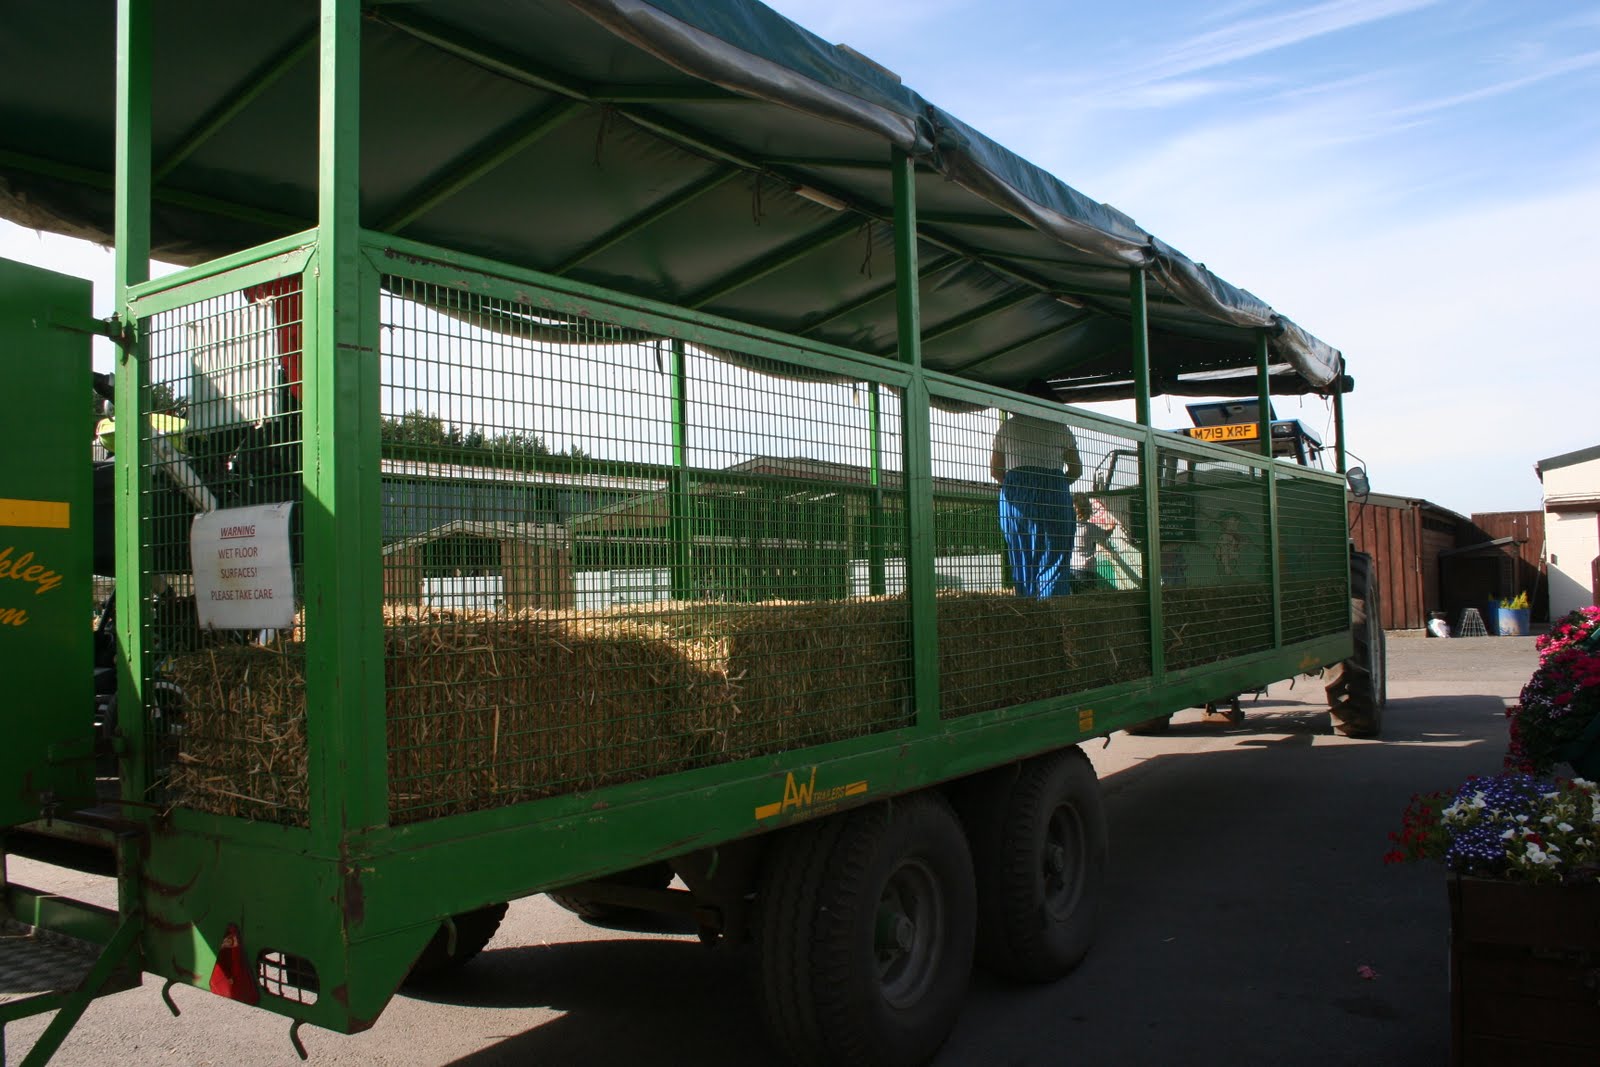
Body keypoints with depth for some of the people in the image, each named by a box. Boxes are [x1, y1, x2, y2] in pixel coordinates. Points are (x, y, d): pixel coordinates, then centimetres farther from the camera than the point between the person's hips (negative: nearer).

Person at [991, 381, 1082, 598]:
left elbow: (995, 470, 15)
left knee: (1022, 561, 6)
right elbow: (1076, 469, 12)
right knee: (1054, 560, -1)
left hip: (1015, 496, 2)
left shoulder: (1007, 427, 13)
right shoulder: (1060, 428, 9)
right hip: (1055, 494, -2)